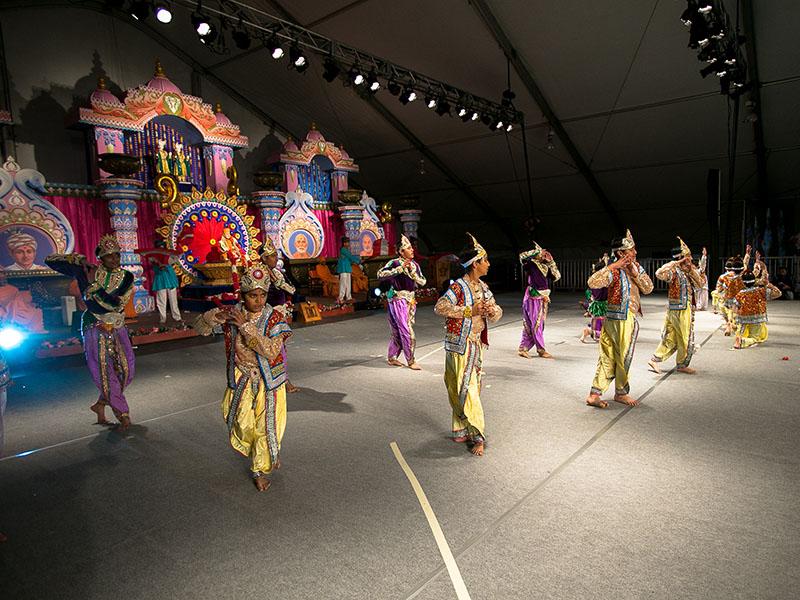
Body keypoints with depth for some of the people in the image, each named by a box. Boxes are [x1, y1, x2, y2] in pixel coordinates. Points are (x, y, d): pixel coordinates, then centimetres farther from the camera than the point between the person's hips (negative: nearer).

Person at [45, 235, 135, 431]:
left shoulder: (126, 277, 0)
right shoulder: (88, 271, -2)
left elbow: (117, 304, -14)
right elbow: (50, 260, 2)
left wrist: (93, 284, -15)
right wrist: (79, 259, -9)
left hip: (117, 329, 3)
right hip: (95, 329, -3)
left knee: (126, 370, 0)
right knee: (105, 372, -7)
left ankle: (101, 404, 23)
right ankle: (123, 415, 2)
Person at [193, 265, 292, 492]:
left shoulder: (275, 317, -15)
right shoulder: (232, 314, -7)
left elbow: (271, 351, -26)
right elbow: (200, 327, 0)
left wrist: (246, 326, -30)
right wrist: (217, 316, -22)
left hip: (268, 381, -2)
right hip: (242, 380, 2)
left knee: (267, 426, 9)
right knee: (243, 424, 8)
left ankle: (260, 470, 35)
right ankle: (270, 453, 38)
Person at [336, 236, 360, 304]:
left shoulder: (346, 250, 14)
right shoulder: (343, 250, -13)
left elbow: (350, 258, 14)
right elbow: (350, 257, -16)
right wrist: (358, 261, -11)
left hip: (347, 269, 10)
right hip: (343, 269, -9)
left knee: (348, 284, 11)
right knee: (343, 284, -9)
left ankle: (348, 297, 17)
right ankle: (340, 299, -5)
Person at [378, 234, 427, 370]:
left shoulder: (414, 264, 9)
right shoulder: (395, 263, -11)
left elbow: (423, 282, 6)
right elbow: (380, 274, -22)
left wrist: (412, 272, -10)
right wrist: (400, 269, -23)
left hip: (411, 301, 7)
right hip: (398, 300, -7)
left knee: (399, 332, 13)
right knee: (407, 331, -6)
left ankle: (391, 357, 27)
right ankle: (410, 361, 5)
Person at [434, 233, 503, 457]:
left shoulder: (483, 287, 10)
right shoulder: (459, 286, -13)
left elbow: (497, 314, 15)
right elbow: (440, 307, -22)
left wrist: (492, 310, -10)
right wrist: (469, 311, -24)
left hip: (475, 344, 7)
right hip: (459, 345, -7)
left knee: (469, 389, 12)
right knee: (464, 390, -4)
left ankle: (463, 429, 23)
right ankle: (477, 435, 4)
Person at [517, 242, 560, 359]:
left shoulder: (545, 266, 12)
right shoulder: (531, 264, -6)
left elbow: (557, 276, 12)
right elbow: (523, 256, -23)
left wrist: (551, 262, 8)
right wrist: (537, 251, -13)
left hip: (543, 298, 7)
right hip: (533, 298, -7)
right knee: (535, 324, -1)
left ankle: (523, 348, 14)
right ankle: (541, 350, 6)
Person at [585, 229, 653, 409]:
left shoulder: (636, 267, 10)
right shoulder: (614, 271, -15)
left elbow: (648, 288, 3)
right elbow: (592, 282, -31)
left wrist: (635, 273, -12)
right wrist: (612, 266, -32)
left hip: (629, 318, 8)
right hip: (619, 319, -8)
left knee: (608, 358, 8)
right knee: (623, 357, 6)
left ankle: (594, 394, 14)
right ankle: (621, 393, 25)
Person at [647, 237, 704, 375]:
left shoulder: (687, 272, 12)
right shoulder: (674, 271, -15)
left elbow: (699, 285, 9)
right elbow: (659, 273, -34)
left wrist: (692, 270, -2)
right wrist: (675, 262, -27)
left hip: (686, 309, 8)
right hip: (680, 310, -8)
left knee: (671, 339, 11)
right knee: (686, 339, 4)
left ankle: (654, 359, 14)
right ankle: (682, 365, 19)